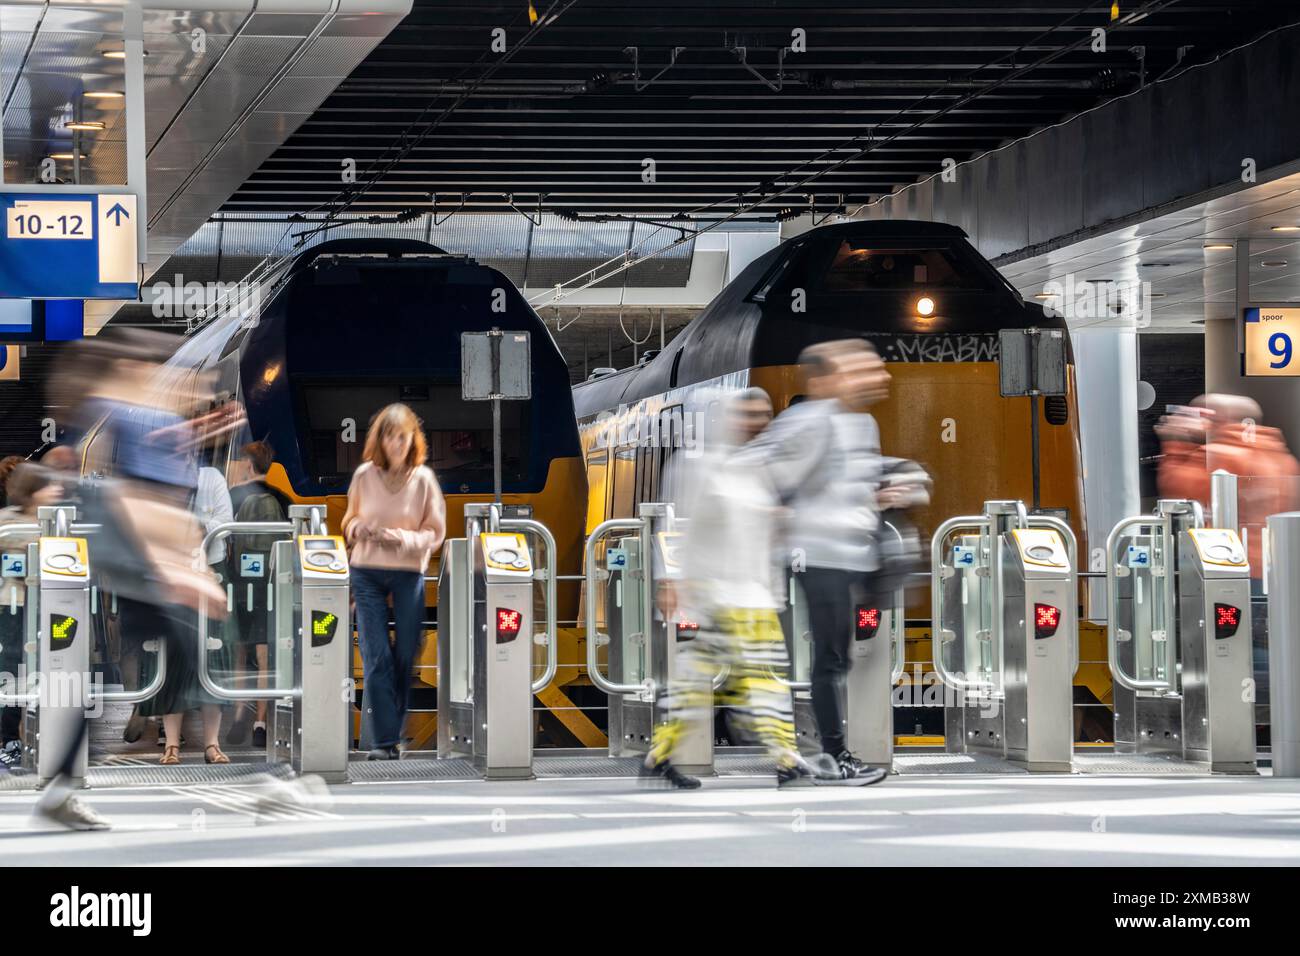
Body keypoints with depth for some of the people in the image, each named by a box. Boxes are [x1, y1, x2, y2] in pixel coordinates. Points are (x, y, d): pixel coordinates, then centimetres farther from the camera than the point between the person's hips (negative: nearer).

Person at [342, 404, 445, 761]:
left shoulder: (423, 478, -4)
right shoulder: (364, 475, -1)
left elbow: (435, 532, 0)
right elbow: (349, 521, 12)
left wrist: (405, 539, -17)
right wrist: (358, 528, -10)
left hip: (409, 574, 0)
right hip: (367, 574, 0)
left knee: (406, 656, 7)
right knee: (377, 657, -7)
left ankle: (400, 731, 22)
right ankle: (385, 741, -7)